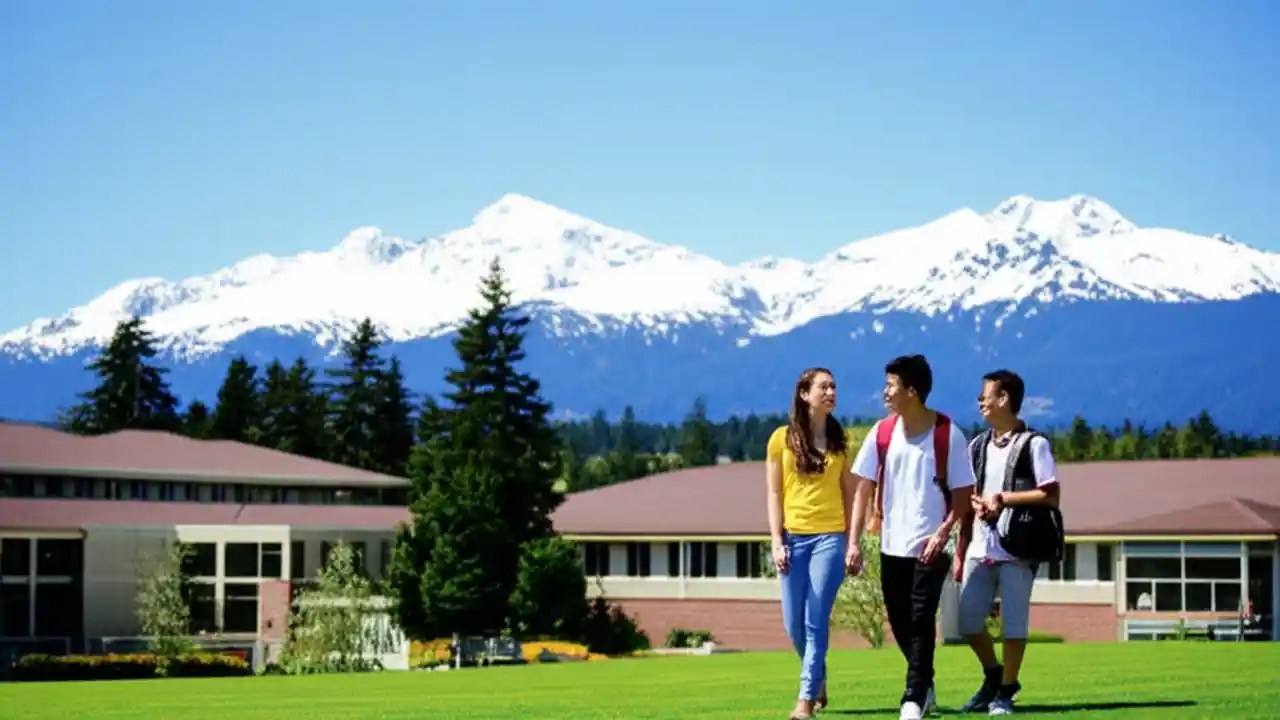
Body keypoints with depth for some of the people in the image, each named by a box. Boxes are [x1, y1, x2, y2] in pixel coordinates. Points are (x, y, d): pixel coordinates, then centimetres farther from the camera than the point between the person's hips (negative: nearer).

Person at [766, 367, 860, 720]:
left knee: (816, 620, -8)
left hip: (830, 536, -1)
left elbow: (849, 494, 8)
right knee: (794, 624, 5)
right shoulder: (782, 438, 3)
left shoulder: (840, 440, 6)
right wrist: (776, 541, -4)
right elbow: (774, 494, 4)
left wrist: (852, 543, 3)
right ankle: (817, 677, 30)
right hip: (793, 538, 1)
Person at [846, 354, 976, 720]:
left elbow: (963, 493, -5)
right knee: (900, 624, 11)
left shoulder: (948, 434, -9)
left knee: (921, 621, -10)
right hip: (892, 545, 4)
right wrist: (854, 542, -3)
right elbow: (864, 489, 4)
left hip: (930, 546, -4)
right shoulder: (882, 433, 1)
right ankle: (924, 685, 31)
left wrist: (943, 533, -18)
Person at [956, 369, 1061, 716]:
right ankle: (993, 675, 26)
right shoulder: (978, 446, 14)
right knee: (968, 619, 3)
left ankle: (1006, 691, 8)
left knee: (1013, 620, -3)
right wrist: (960, 553, 7)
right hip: (980, 548, 6)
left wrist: (1003, 499, -14)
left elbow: (1050, 495, -10)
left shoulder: (1033, 445, -4)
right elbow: (968, 500, 15)